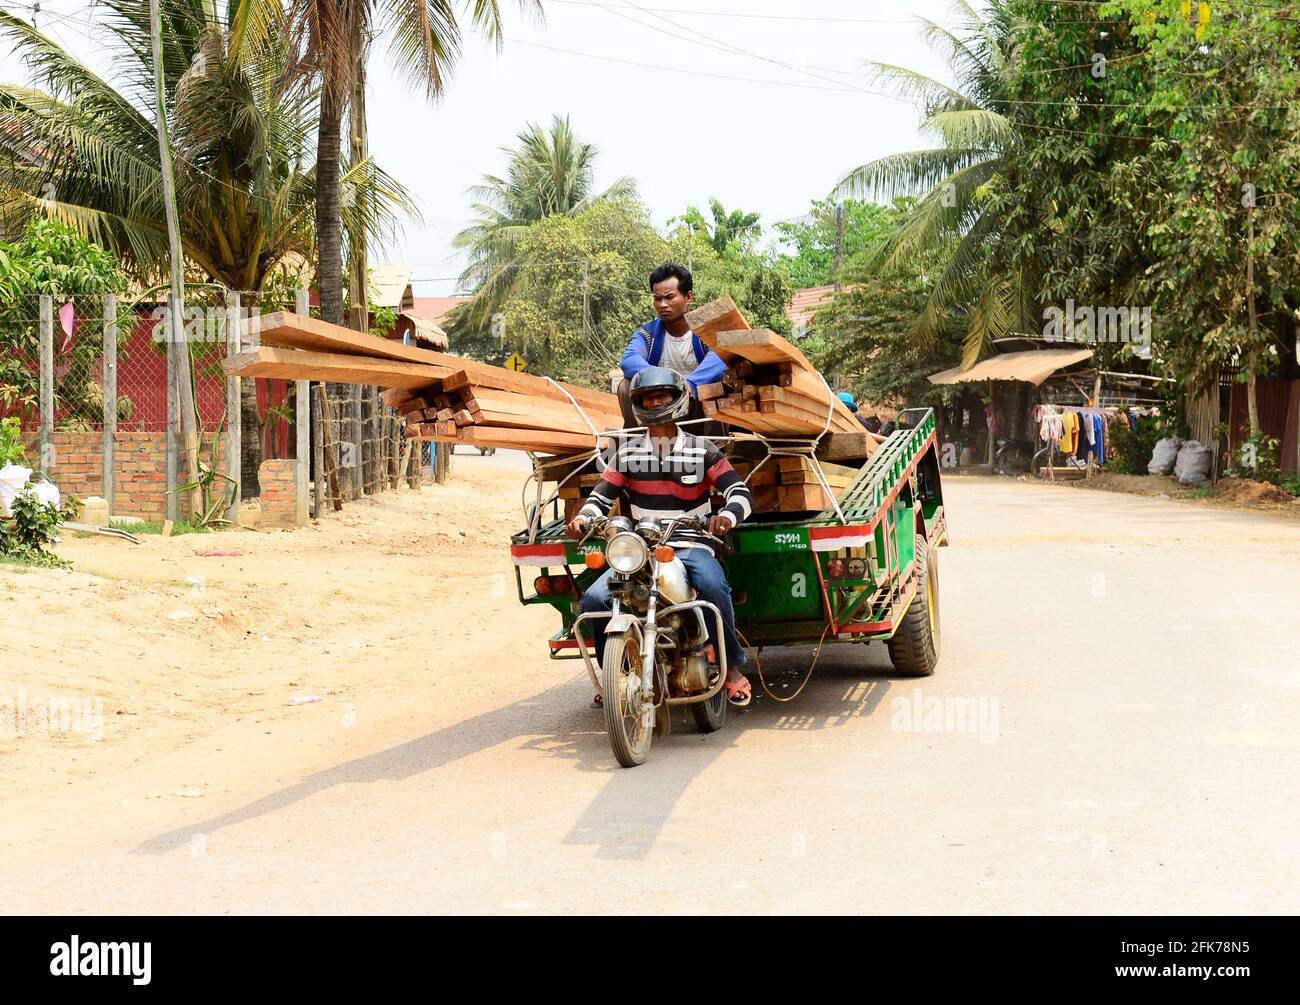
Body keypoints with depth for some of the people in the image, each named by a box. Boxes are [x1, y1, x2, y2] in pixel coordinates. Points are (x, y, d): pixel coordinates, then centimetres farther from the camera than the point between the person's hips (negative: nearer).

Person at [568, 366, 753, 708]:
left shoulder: (701, 449, 4)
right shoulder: (627, 452, 11)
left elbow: (740, 491, -3)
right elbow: (602, 495, 9)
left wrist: (727, 516, -27)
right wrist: (582, 518, -14)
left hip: (691, 546, -3)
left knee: (713, 587, -36)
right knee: (594, 599, -19)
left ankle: (733, 667, -15)